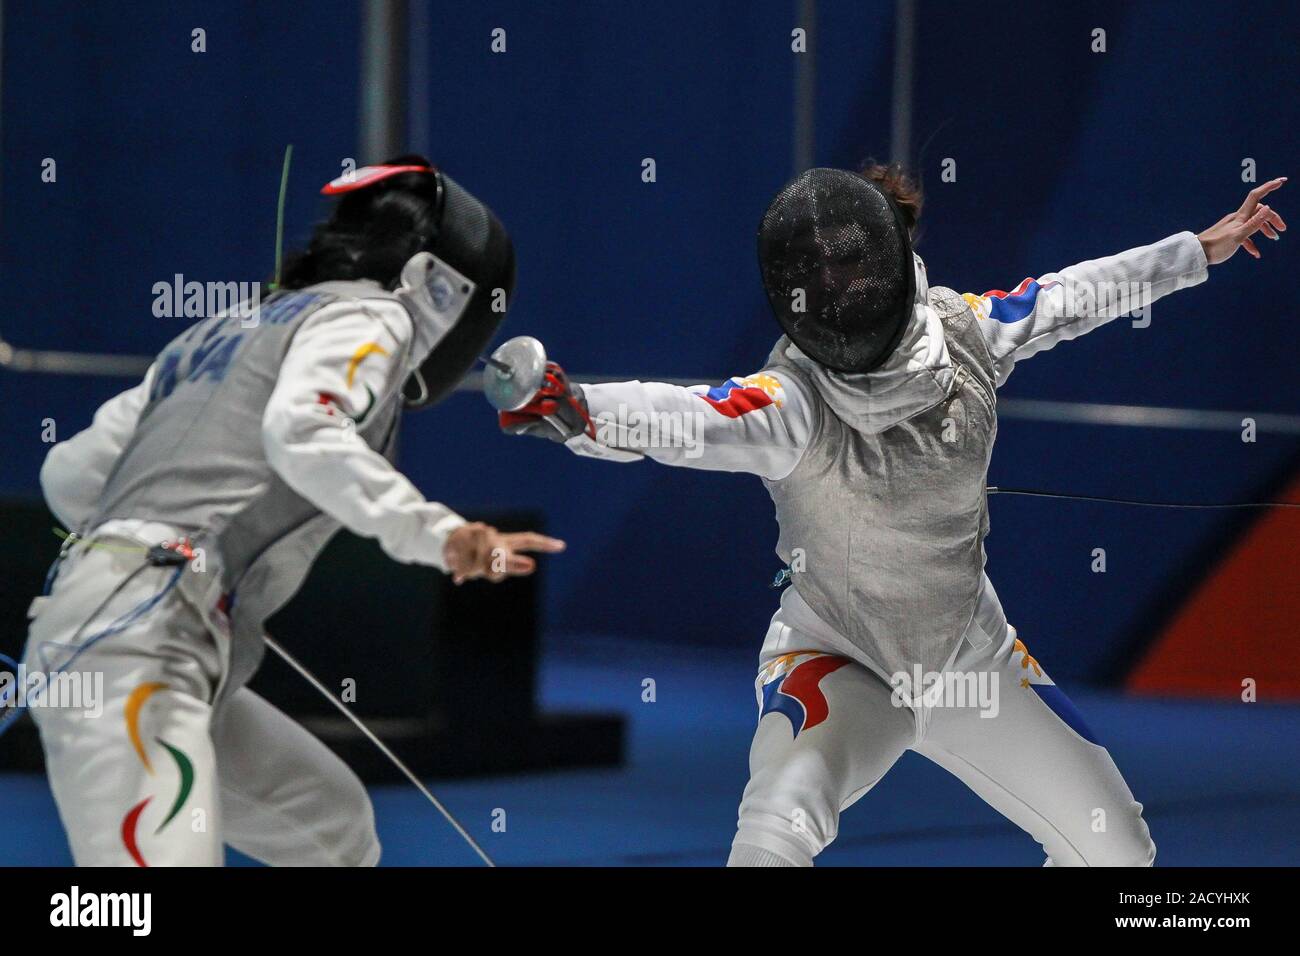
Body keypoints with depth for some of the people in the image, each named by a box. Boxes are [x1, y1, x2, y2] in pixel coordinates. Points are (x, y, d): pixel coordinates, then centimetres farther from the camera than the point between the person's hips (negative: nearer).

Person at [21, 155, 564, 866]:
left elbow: (69, 475, 24)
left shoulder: (229, 328, 26)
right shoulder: (365, 315, 3)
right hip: (135, 645, -9)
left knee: (335, 828, 22)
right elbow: (301, 430, -20)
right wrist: (437, 534, -27)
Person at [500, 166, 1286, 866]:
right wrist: (574, 408, -69)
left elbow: (1075, 295, 6)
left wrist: (1202, 249, 16)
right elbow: (685, 419, -49)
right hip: (837, 660, -5)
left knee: (1118, 851, 11)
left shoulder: (962, 332, -14)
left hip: (971, 657, 5)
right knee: (776, 835, -34)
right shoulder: (792, 399, -29)